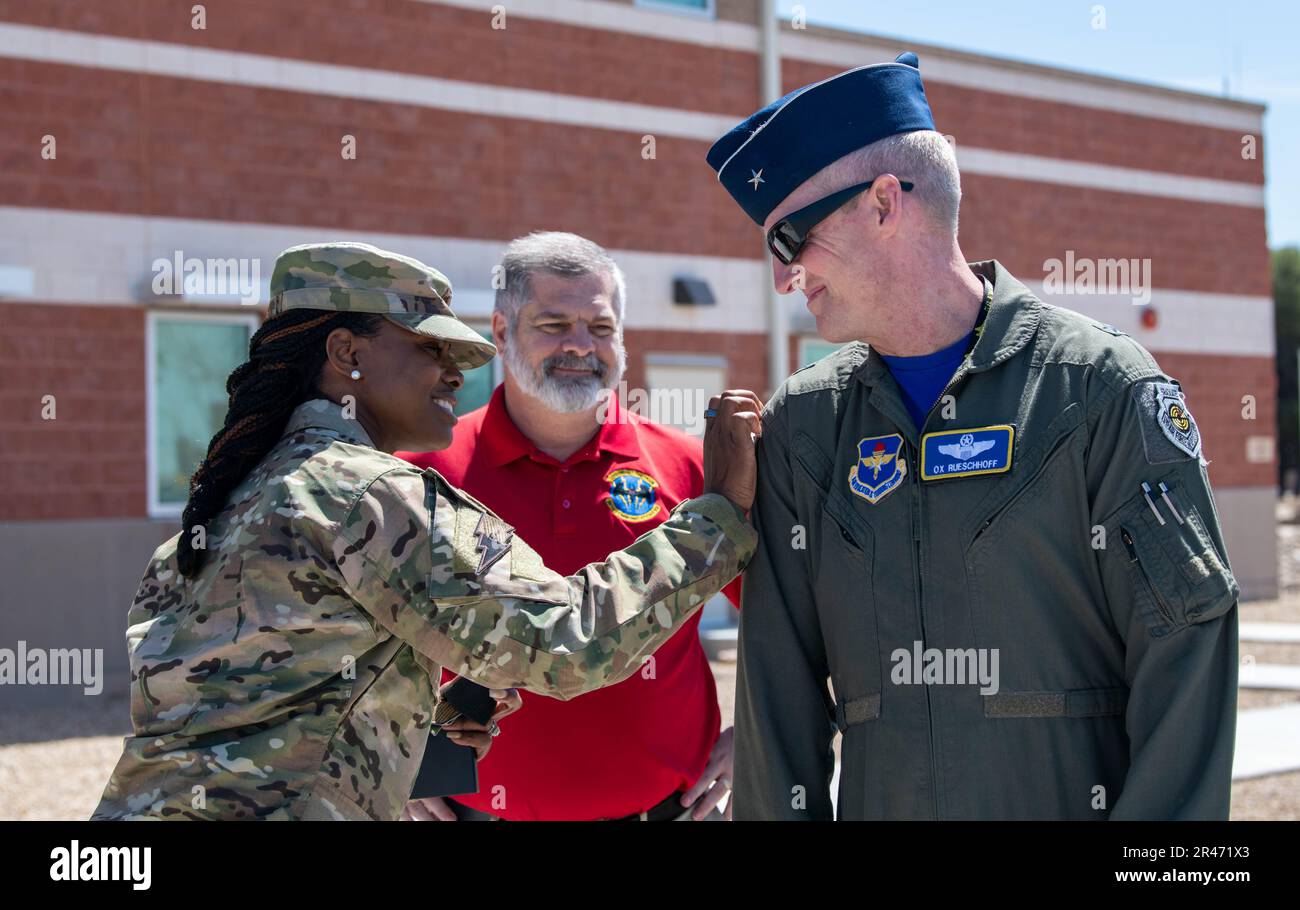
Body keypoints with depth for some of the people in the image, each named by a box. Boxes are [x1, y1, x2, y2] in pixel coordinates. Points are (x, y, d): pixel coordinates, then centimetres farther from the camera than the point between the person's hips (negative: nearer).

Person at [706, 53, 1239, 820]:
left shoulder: (1104, 388, -7)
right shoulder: (801, 424, 5)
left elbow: (1185, 652, -11)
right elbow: (779, 679, 4)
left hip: (1079, 799, -3)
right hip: (877, 802, 4)